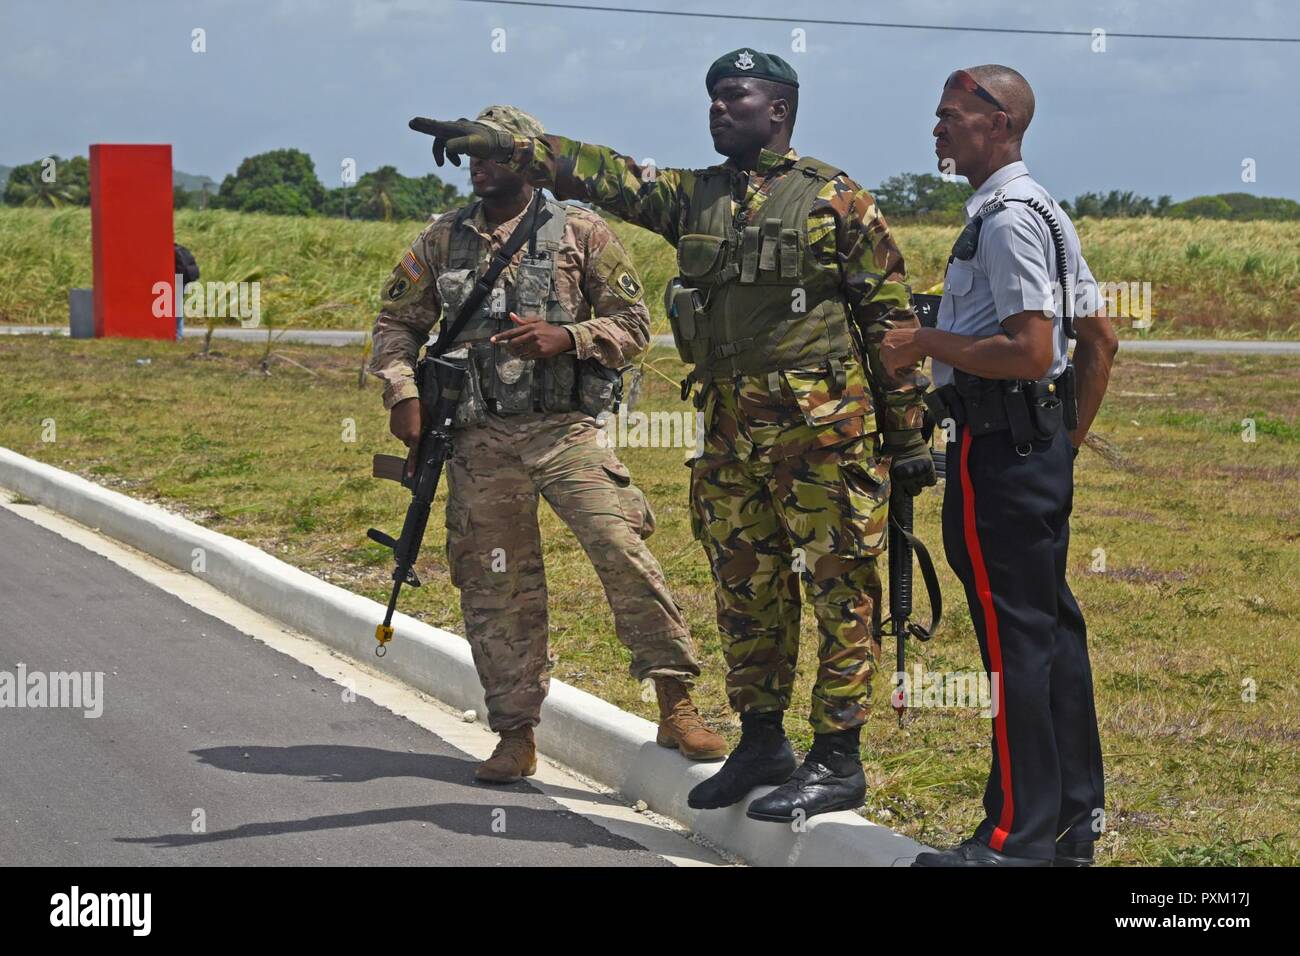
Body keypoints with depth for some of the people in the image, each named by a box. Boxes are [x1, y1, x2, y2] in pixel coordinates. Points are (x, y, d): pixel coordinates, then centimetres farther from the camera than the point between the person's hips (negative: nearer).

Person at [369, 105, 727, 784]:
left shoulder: (581, 234, 5)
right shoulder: (442, 241, 13)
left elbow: (633, 325, 3)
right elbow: (397, 323, 18)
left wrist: (566, 336, -14)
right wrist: (402, 395, 1)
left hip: (565, 430, -3)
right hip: (479, 442, 3)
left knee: (623, 551, -17)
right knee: (495, 587, 4)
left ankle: (676, 707, -10)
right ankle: (515, 734, 13)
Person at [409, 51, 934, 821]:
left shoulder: (837, 201, -2)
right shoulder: (696, 197, 15)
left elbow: (892, 319, -2)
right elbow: (601, 174, 10)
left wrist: (909, 435, -4)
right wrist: (498, 145, 0)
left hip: (824, 430, -6)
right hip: (731, 433, 6)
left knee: (840, 591, -3)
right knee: (746, 591, 12)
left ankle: (838, 764, 2)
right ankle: (761, 744, 24)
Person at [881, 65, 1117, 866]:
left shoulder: (1007, 219, -14)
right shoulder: (1044, 212, 18)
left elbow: (1029, 351, -23)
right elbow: (1101, 341, 21)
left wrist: (925, 343, -14)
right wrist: (1072, 437, 22)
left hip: (999, 453, -11)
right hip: (1042, 451, 11)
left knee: (1014, 636, -8)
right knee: (1053, 627, 13)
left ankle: (1019, 837, -5)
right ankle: (1075, 819, 19)